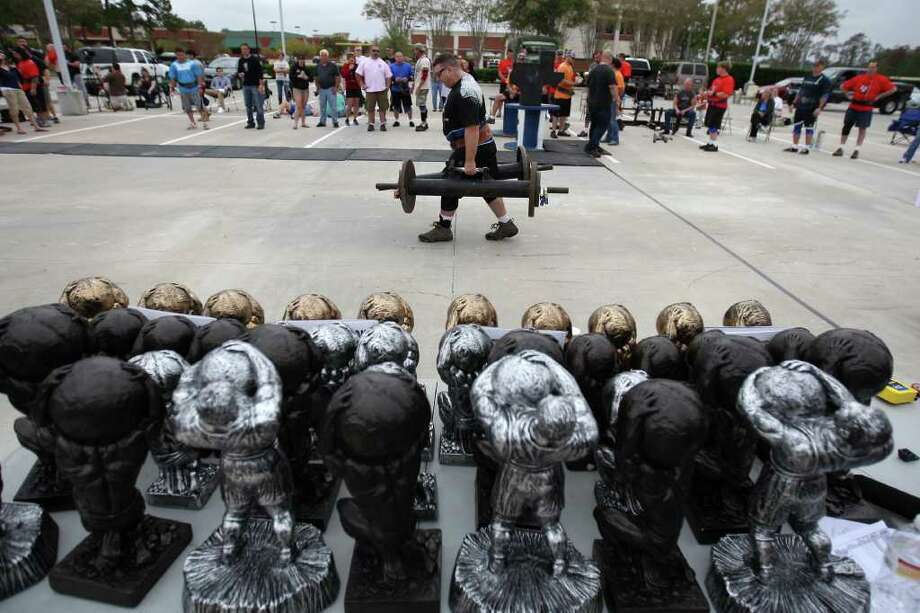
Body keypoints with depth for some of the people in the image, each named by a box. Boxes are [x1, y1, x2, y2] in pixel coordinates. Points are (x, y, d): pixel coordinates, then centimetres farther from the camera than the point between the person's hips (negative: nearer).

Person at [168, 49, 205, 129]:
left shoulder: (192, 63, -7)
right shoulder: (174, 65, 1)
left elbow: (199, 75, -6)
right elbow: (172, 77, 6)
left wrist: (200, 86, -12)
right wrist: (172, 87, 2)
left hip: (194, 87, -3)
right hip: (183, 88, 3)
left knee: (200, 106, -5)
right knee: (187, 108, 7)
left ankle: (205, 122, 2)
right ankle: (193, 123, 19)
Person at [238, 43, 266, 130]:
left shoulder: (255, 59, -4)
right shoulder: (241, 61, 12)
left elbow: (259, 72, -8)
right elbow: (238, 71, 22)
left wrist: (261, 84, -16)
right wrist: (240, 74, -3)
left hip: (255, 85, -6)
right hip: (245, 85, 6)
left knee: (258, 105, -6)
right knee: (248, 105, 8)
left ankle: (261, 123, 0)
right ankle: (250, 122, 15)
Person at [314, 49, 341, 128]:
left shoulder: (333, 65, -3)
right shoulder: (318, 66, 10)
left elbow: (338, 77, -4)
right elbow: (317, 78, 17)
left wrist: (336, 87, -12)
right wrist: (317, 88, 10)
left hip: (331, 89, -4)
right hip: (322, 89, 4)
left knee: (333, 106, -4)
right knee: (322, 107, 9)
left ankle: (335, 122, 3)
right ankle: (322, 121, 17)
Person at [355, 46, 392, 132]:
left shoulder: (383, 63, 9)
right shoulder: (364, 62, 6)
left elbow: (388, 76, 8)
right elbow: (358, 74, 6)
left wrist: (388, 86, -4)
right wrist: (362, 84, -2)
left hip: (381, 89, 1)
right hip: (370, 89, -1)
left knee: (383, 107, 1)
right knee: (370, 108, 3)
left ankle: (383, 124, 8)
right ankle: (371, 124, 10)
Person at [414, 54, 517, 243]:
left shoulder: (465, 92, -22)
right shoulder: (464, 81, 12)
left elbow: (472, 128, -27)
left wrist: (469, 161, -27)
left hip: (475, 148, -10)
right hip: (484, 145, 10)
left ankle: (443, 228, 11)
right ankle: (506, 224, 20)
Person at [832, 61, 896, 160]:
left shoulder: (881, 80, -1)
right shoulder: (859, 78, 5)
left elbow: (893, 89, -2)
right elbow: (843, 86, 12)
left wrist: (879, 96, -5)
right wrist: (848, 93, 1)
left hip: (866, 109, -2)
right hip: (853, 107, 3)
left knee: (862, 129, 0)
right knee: (846, 126, 3)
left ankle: (856, 150, 3)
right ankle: (840, 148, 9)